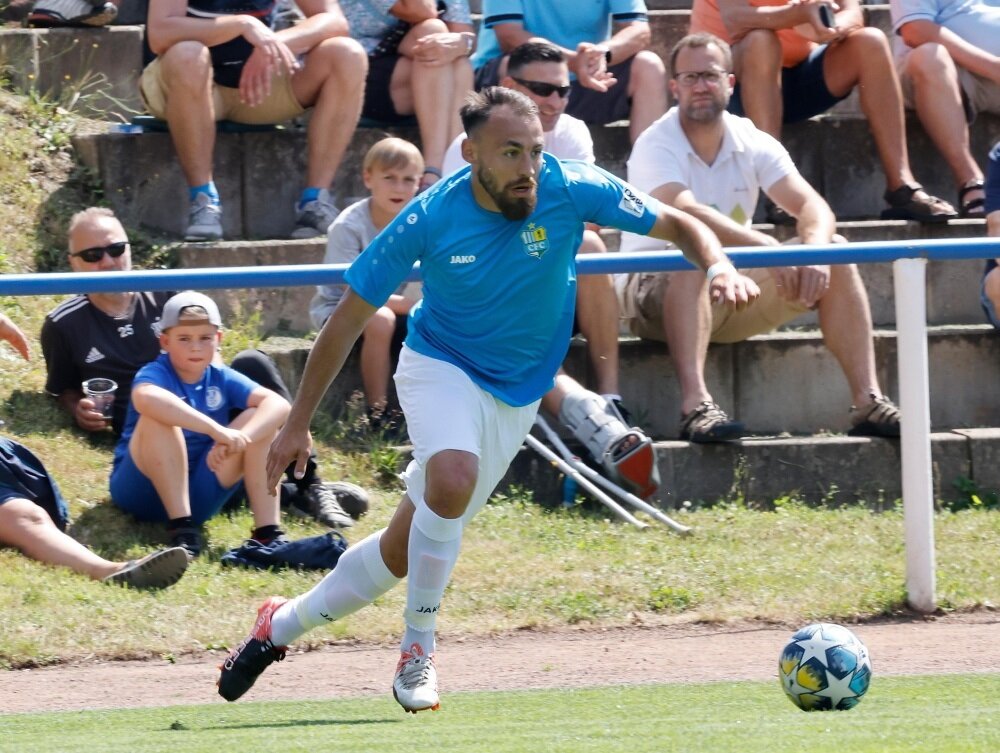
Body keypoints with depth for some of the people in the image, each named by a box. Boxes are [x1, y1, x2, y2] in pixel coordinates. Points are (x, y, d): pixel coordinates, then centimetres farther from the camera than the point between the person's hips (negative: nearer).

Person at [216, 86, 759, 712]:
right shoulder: (431, 219, -21)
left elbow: (677, 225, -11)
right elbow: (349, 319, -11)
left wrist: (719, 268, -34)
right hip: (441, 365, -3)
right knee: (453, 479, -35)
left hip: (516, 395, 3)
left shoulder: (571, 191, -19)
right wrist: (298, 423, -8)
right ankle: (418, 651, -18)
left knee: (402, 552, 6)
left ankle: (281, 626, 28)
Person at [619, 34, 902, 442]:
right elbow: (685, 213, -32)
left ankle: (867, 401, -20)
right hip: (657, 290, -5)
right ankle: (694, 404, -52)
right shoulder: (655, 146, -13)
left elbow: (812, 205, -10)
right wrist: (766, 248, -44)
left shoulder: (754, 144, 2)